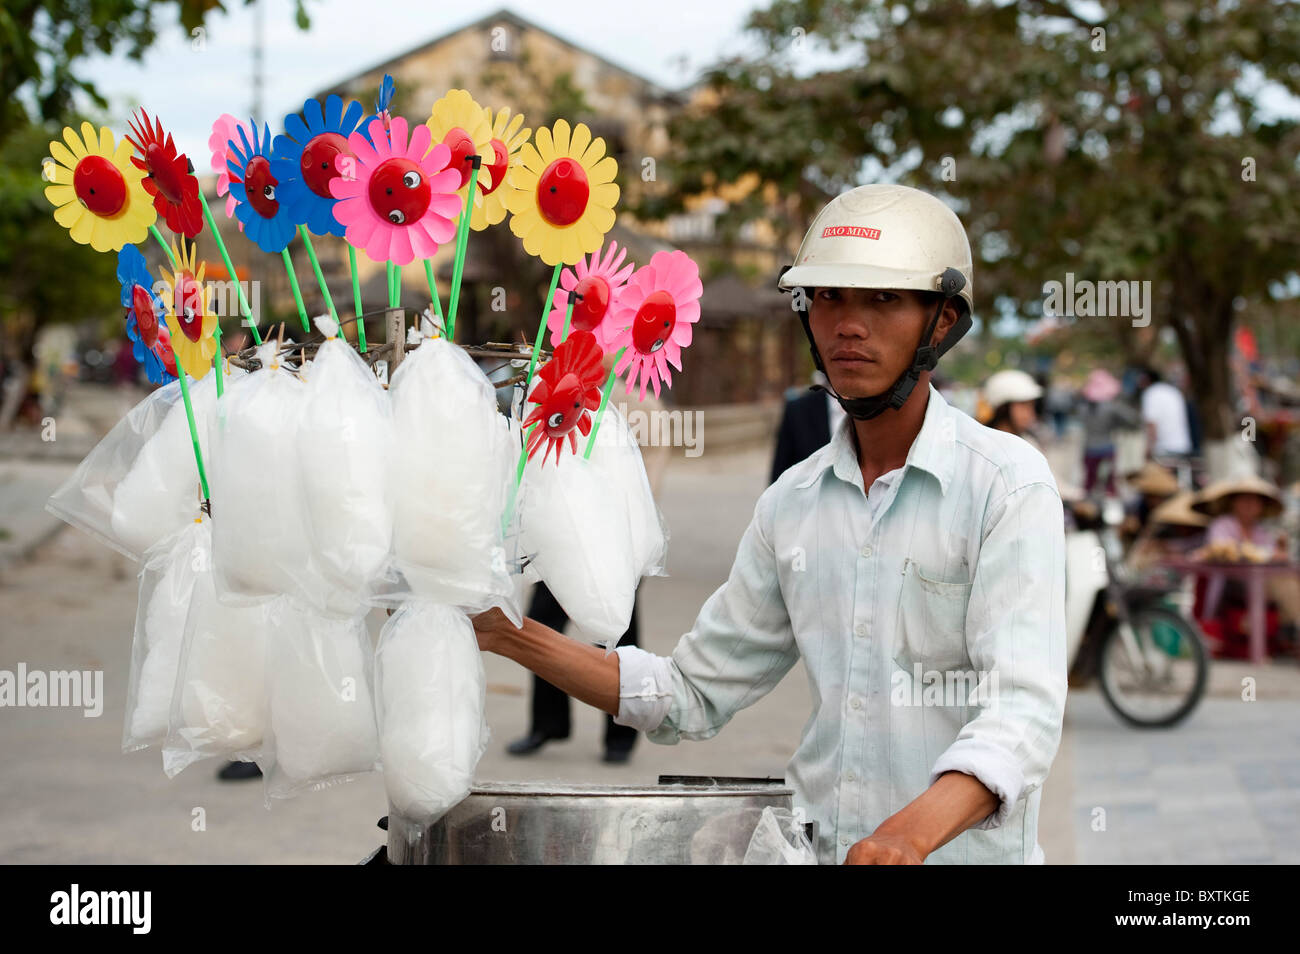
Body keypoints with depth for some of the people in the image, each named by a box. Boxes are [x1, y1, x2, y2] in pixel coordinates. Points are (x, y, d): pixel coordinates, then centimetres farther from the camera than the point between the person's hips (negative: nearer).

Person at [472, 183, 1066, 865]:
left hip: (964, 852, -3)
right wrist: (515, 636, 8)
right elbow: (695, 693, 17)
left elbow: (1022, 708, -16)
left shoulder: (1008, 484, -6)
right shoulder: (792, 502, 11)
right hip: (812, 847, 3)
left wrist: (914, 830, -33)